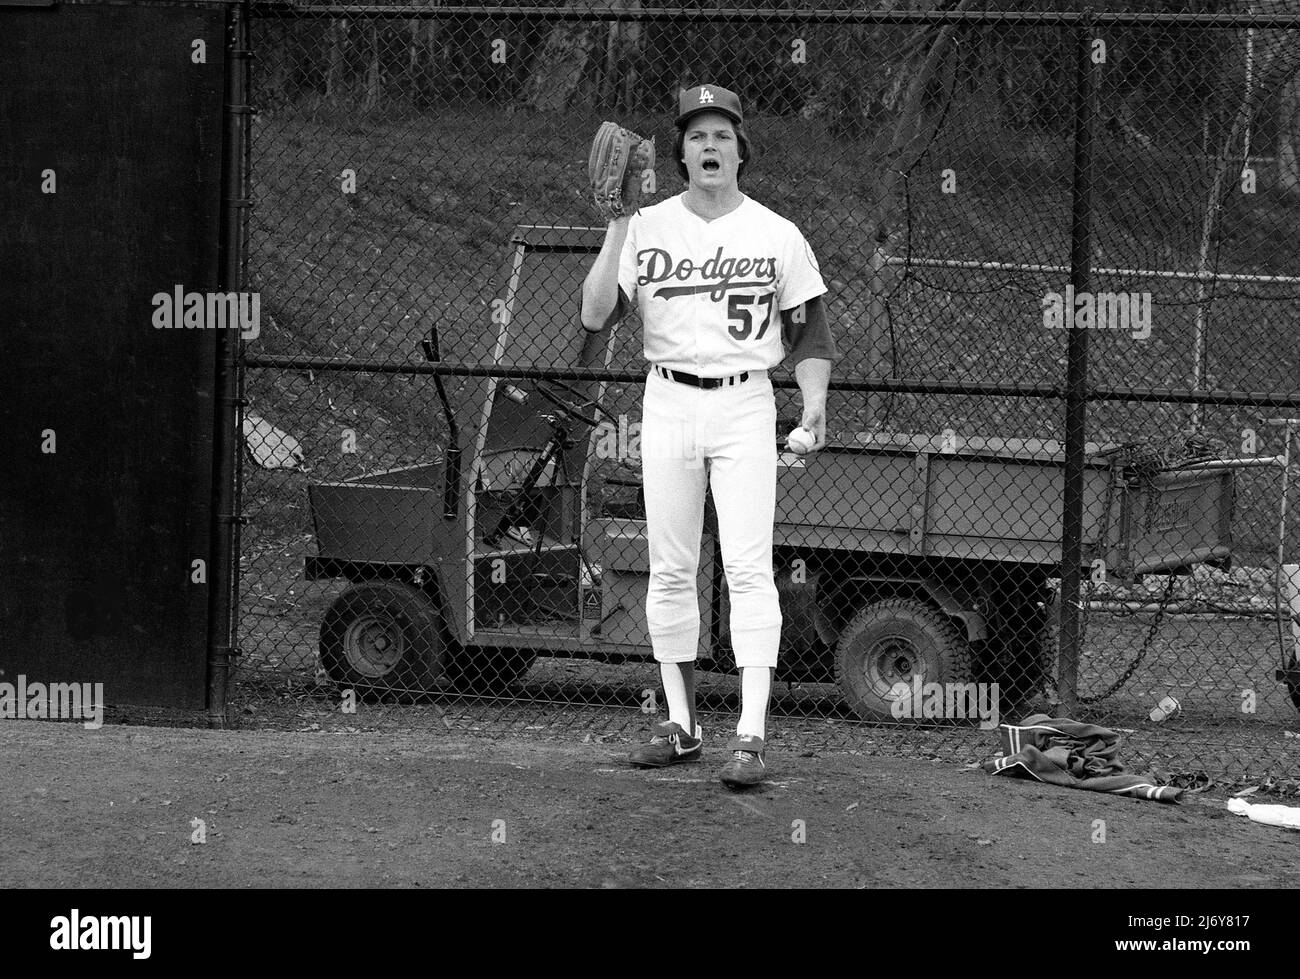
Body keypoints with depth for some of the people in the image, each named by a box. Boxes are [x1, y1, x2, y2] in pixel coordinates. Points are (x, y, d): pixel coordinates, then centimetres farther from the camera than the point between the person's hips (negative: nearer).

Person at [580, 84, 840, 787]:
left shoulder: (778, 236, 3)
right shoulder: (648, 228, 3)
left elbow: (807, 329, 7)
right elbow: (595, 316, -5)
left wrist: (814, 404, -8)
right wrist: (617, 229, -12)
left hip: (745, 406, -2)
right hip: (667, 405, 2)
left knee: (748, 566, -11)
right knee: (670, 571, 6)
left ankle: (751, 735, -14)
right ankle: (681, 726, 15)